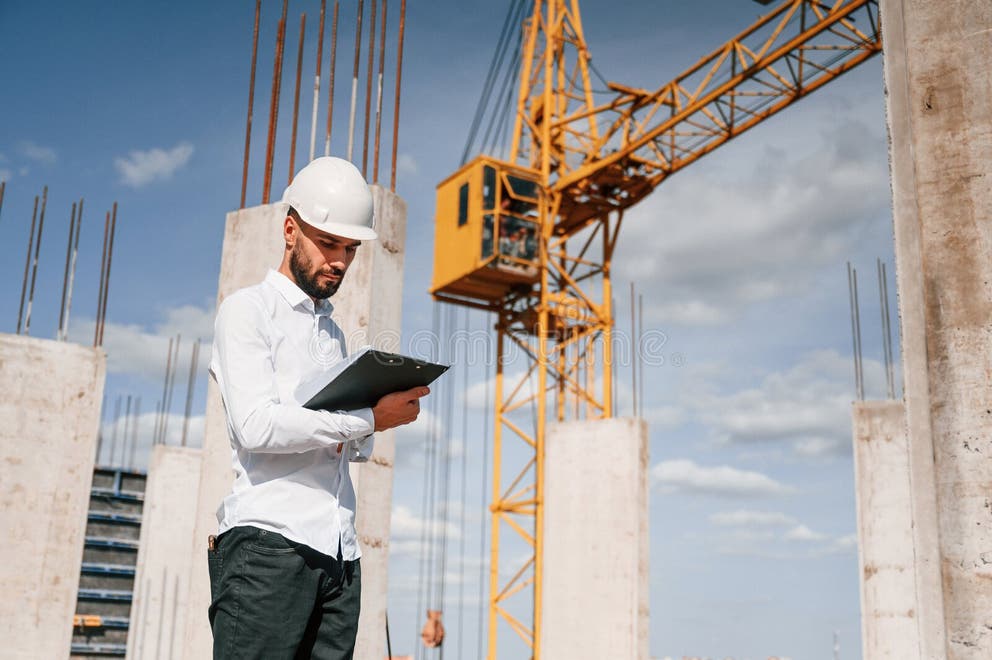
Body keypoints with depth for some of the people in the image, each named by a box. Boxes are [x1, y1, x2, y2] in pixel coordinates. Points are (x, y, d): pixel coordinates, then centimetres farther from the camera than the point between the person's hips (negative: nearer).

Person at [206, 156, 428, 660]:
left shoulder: (333, 332, 24)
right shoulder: (247, 310, 3)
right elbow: (256, 426, -12)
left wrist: (355, 438, -1)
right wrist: (369, 419, -9)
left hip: (340, 554, 6)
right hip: (269, 543, -6)